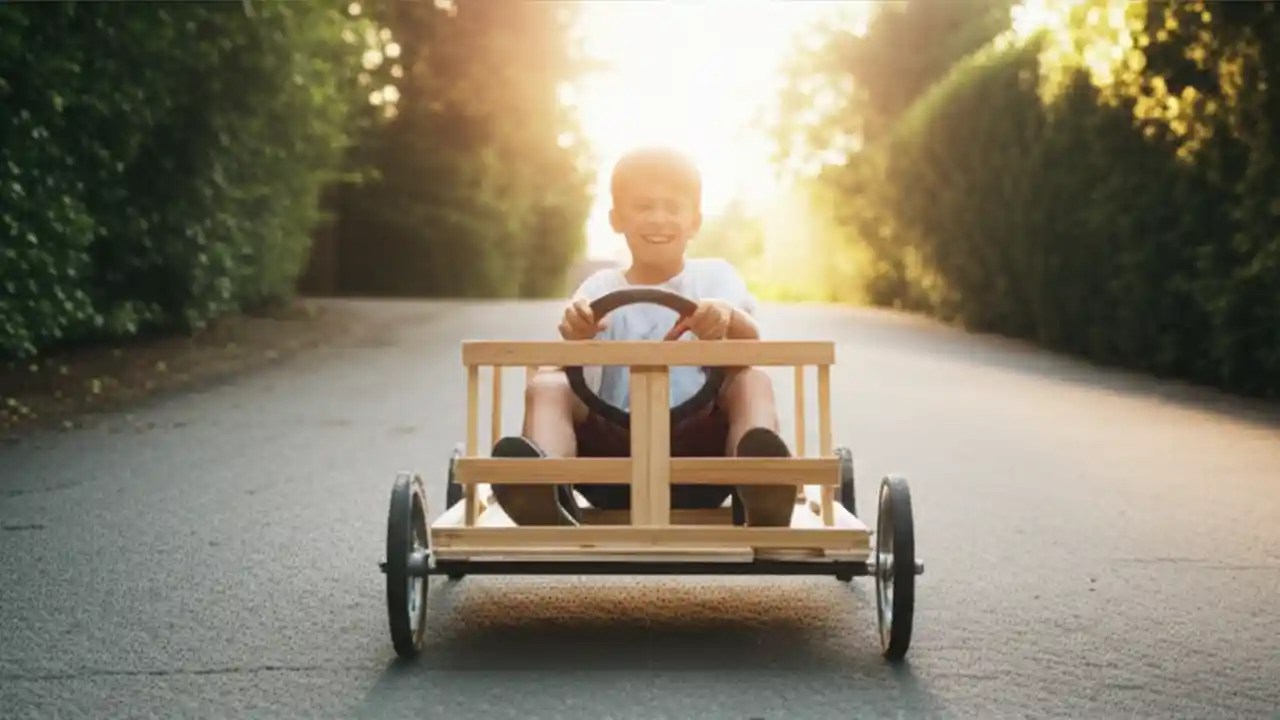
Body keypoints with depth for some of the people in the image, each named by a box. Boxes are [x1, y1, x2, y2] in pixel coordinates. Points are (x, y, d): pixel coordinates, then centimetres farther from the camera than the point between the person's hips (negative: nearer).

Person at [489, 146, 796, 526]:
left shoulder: (715, 277, 12)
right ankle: (546, 487, -52)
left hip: (696, 446, 0)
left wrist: (728, 319, -35)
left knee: (752, 380, -22)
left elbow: (750, 346, -9)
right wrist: (575, 336, -31)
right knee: (546, 387, -20)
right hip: (613, 448, 0)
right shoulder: (600, 288, 12)